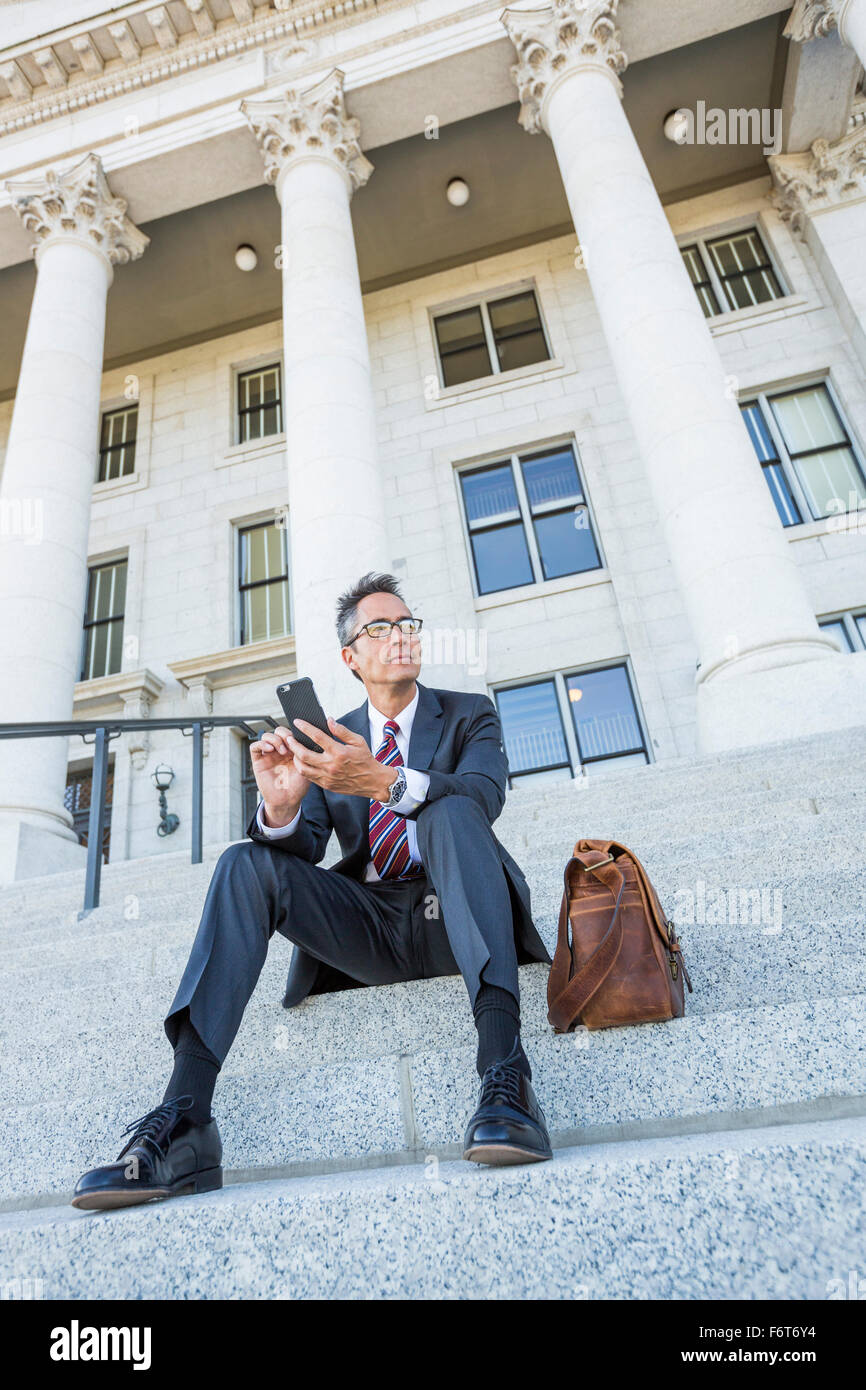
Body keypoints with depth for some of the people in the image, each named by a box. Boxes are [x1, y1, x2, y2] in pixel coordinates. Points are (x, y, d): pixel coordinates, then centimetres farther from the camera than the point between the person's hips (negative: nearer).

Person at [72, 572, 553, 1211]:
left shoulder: (471, 714, 8)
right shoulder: (328, 740, 15)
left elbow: (485, 793, -14)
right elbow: (306, 848, 2)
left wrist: (386, 782, -33)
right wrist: (282, 808, -23)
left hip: (452, 918, -2)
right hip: (368, 929, 3)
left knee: (451, 812, -32)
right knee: (247, 863, -20)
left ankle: (504, 1077, -44)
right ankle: (183, 1118, -28)